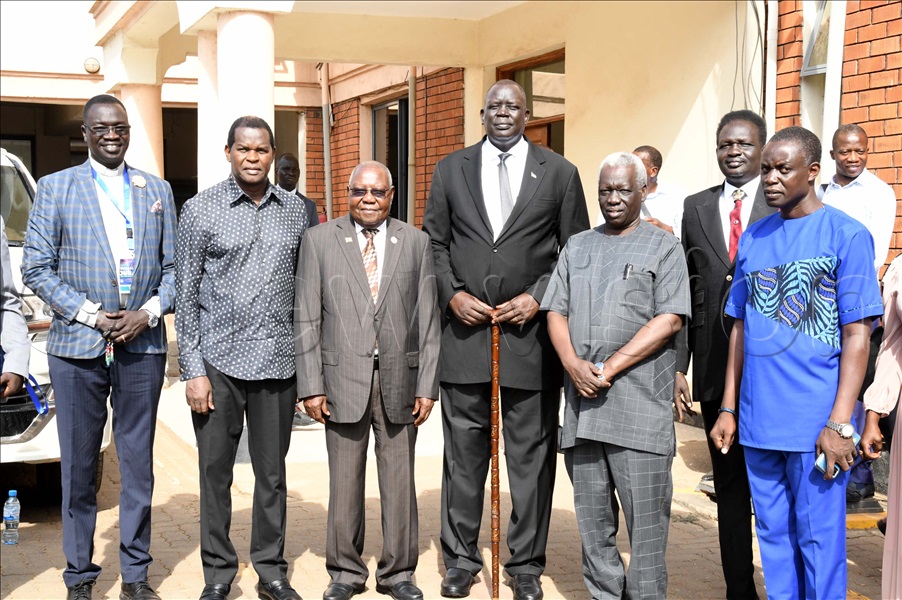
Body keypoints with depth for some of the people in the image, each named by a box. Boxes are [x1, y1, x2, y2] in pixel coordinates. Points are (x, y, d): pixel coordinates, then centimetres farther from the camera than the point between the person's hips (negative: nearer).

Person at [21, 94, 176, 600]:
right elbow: (36, 268, -1)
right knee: (79, 467, 4)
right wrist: (91, 315, -10)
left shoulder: (157, 191, 12)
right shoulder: (56, 188, 4)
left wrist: (149, 312, -7)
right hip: (78, 348, -2)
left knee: (139, 464, 7)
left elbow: (173, 266, 11)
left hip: (142, 346, 2)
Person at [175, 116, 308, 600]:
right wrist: (193, 371, -6)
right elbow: (186, 295, -1)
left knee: (272, 472, 10)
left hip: (277, 361, 2)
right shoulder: (201, 210, -1)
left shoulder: (295, 210, 7)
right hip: (218, 361, -2)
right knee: (215, 472, 6)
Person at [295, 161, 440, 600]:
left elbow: (428, 319, 4)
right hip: (343, 380, -1)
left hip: (400, 380, 1)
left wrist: (427, 385, -1)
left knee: (399, 480, 7)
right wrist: (311, 385, -4)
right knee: (344, 481, 6)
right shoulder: (320, 241, 4)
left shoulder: (415, 242, 6)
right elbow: (307, 319, 2)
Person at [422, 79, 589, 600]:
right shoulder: (450, 169, 9)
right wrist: (453, 295, -4)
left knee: (532, 455, 6)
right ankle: (461, 558, 20)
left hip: (531, 331, -1)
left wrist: (538, 297, -7)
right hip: (465, 328, 1)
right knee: (464, 454, 8)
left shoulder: (559, 173, 5)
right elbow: (435, 242, 10)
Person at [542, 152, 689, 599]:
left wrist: (611, 368, -12)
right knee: (593, 520, 10)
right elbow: (555, 312, 11)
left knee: (645, 520, -3)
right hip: (582, 403, 5)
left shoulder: (664, 247, 4)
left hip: (639, 406, -4)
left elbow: (669, 320, -6)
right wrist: (574, 365, -7)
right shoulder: (576, 247, 18)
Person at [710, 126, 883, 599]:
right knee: (773, 534, 14)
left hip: (815, 424, -5)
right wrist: (728, 409, 11)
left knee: (818, 540, 3)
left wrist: (839, 422, -14)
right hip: (758, 421, 5)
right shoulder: (753, 237, 10)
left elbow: (857, 335, -9)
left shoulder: (847, 235, -6)